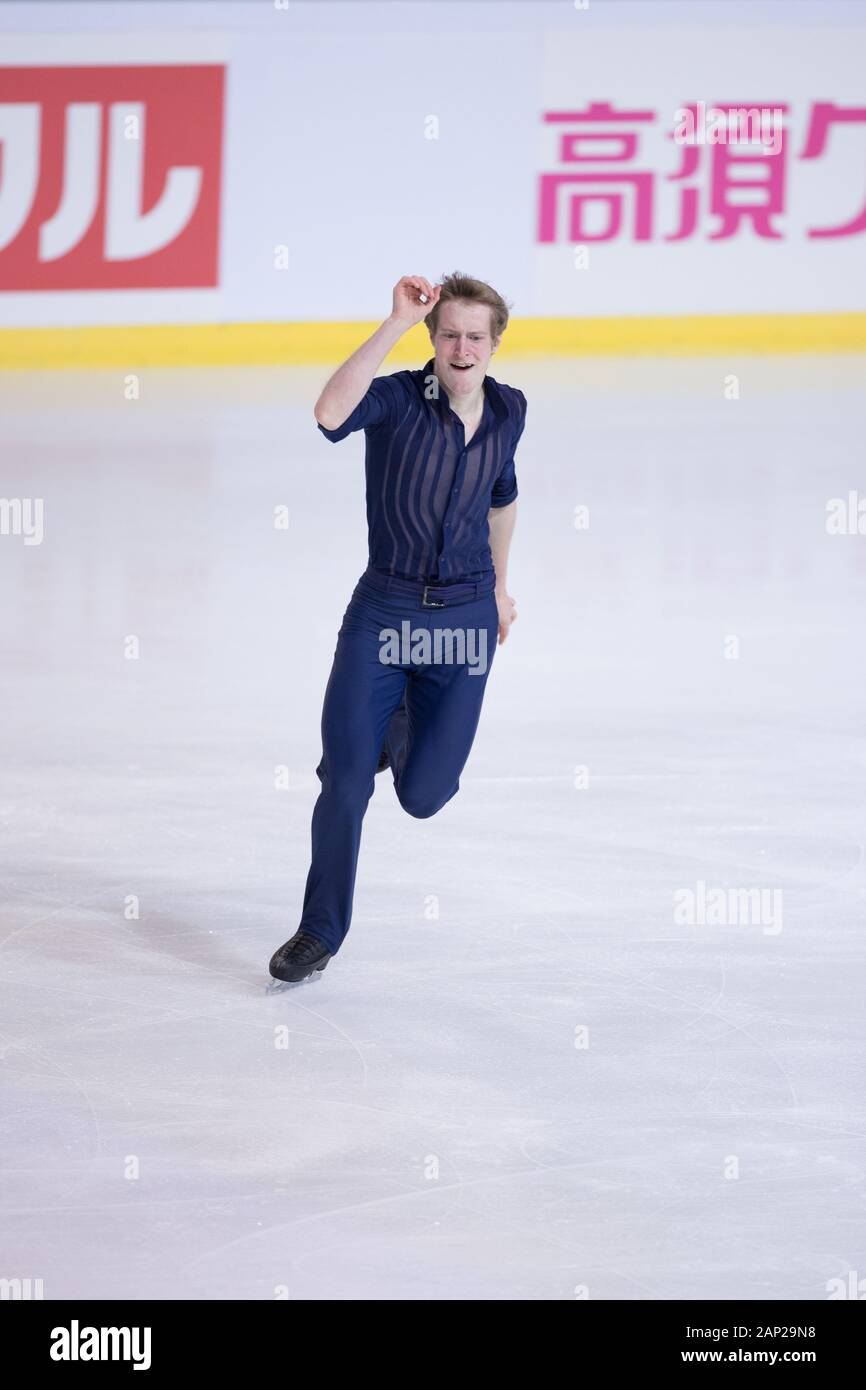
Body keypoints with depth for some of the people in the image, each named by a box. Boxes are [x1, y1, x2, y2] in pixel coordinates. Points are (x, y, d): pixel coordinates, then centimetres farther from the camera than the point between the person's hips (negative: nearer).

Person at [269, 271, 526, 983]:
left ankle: (406, 728, 41)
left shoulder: (508, 410, 2)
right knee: (345, 781, -7)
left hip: (465, 617, 3)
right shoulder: (399, 398, -12)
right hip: (383, 608, -3)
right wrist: (397, 322, -35)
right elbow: (331, 413, -36)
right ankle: (321, 931, 15)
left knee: (423, 797, 3)